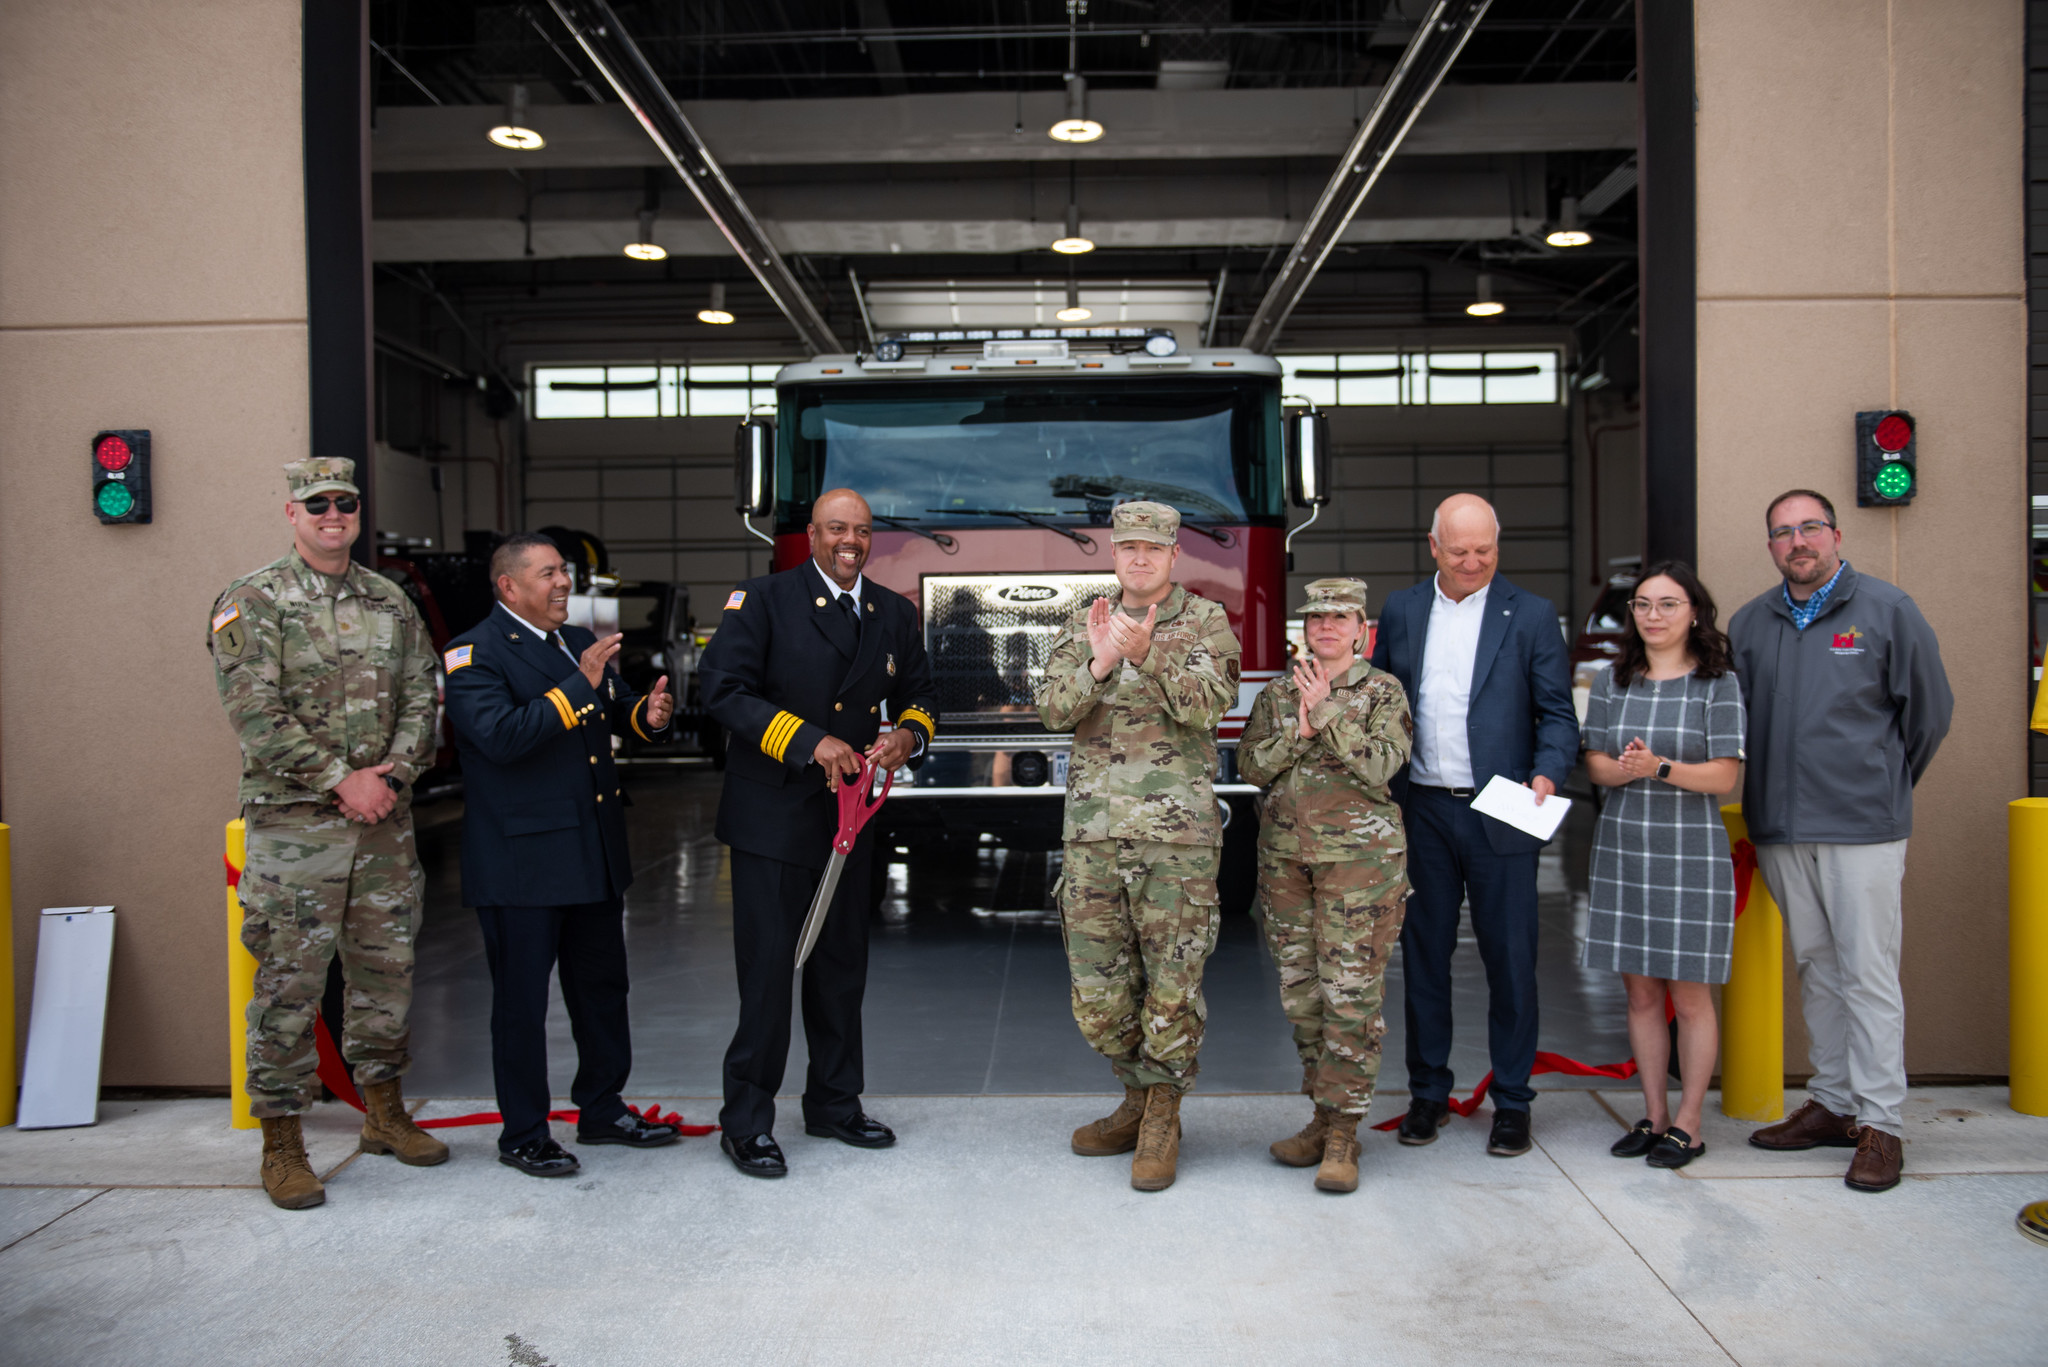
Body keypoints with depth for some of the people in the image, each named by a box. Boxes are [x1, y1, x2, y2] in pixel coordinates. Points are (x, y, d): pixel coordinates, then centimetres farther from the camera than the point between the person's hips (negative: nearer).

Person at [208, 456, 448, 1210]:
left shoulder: (390, 601, 11)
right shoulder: (253, 601, -4)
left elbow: (421, 696, 9)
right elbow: (255, 713, -12)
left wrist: (394, 770, -8)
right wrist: (341, 781, -15)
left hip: (385, 817, 5)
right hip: (294, 821, -5)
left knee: (387, 965, 13)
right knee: (290, 981, -1)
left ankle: (383, 1110, 28)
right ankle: (281, 1142, 10)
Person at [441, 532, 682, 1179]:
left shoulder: (579, 642, 13)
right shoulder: (474, 654, -11)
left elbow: (618, 712, 19)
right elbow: (499, 736, -25)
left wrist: (648, 714, -5)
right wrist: (578, 685, -27)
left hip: (595, 852, 8)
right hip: (522, 859, -8)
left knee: (602, 987, 17)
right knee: (521, 1000, 4)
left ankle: (602, 1108, 32)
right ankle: (523, 1135, 17)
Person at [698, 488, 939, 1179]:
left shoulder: (894, 613, 10)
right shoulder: (763, 599, -6)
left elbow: (918, 693, 19)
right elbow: (724, 690, -13)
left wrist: (908, 733, -5)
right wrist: (809, 741, -21)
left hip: (850, 813, 6)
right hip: (773, 816, -5)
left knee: (843, 965, 15)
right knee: (768, 966, -4)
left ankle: (835, 1103, 30)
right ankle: (746, 1122, 8)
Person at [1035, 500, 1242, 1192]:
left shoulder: (1206, 622, 3)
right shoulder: (1082, 626, 13)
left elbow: (1210, 703, -13)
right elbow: (1053, 709, 0)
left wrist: (1147, 654, -27)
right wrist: (1099, 662, -17)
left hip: (1178, 829, -3)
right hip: (1093, 828, 4)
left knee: (1173, 981, 1)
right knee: (1097, 987, 8)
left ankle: (1162, 1119, 16)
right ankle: (1138, 1095, 28)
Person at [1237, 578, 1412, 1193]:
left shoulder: (1384, 692, 0)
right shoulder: (1277, 693, 11)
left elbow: (1380, 765, -13)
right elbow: (1252, 765, 2)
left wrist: (1328, 713, -14)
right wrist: (1301, 728, -11)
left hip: (1359, 852, -4)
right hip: (1286, 853, 4)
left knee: (1352, 989, -7)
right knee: (1301, 988, 6)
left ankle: (1344, 1134, -2)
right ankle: (1324, 1114, 18)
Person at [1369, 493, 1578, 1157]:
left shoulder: (1532, 616, 2)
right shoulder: (1401, 611, 9)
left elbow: (1557, 710, 1)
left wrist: (1548, 773, -17)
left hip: (1500, 815, -2)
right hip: (1420, 812, 2)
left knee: (1510, 959, 3)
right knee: (1423, 954, 9)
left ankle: (1511, 1101, 16)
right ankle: (1428, 1092, 22)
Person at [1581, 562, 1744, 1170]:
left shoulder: (1718, 684, -2)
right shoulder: (1610, 682, 9)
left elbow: (1724, 777, -7)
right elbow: (1595, 763, 7)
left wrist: (1661, 767, -22)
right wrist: (1624, 768, -16)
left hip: (1690, 848, -4)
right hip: (1622, 848, 4)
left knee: (1689, 996, 2)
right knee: (1640, 991, 9)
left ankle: (1687, 1125, 13)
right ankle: (1654, 1117, 20)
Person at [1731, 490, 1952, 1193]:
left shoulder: (1886, 609, -1)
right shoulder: (1750, 622, 9)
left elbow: (1930, 710, 6)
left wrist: (1885, 786, 12)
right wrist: (1771, 793, 13)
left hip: (1862, 826, -4)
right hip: (1779, 826, 4)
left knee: (1869, 973, -3)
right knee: (1816, 969, 12)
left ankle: (1878, 1122, 5)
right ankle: (1832, 1103, 22)